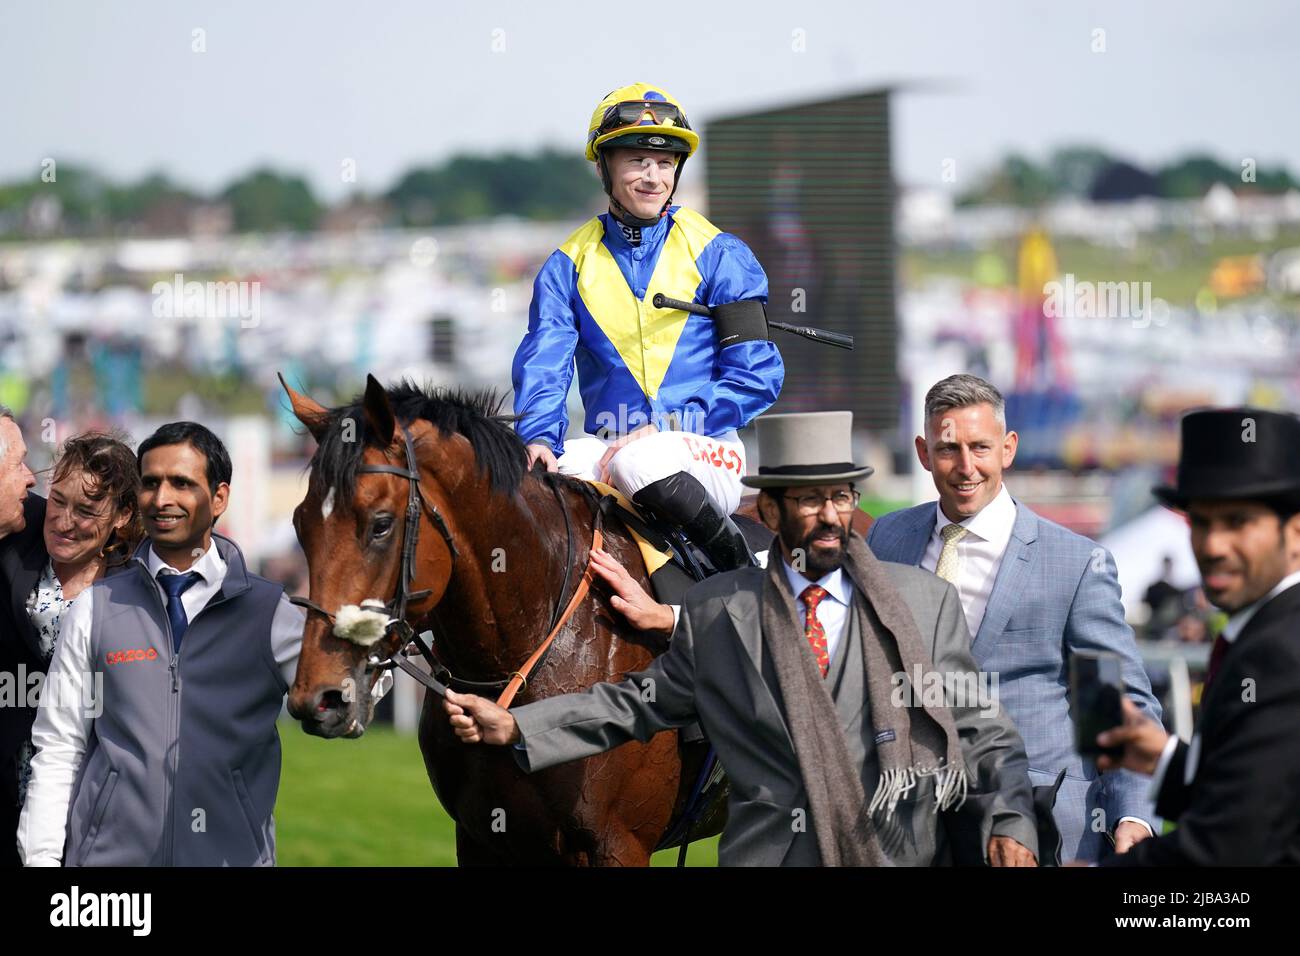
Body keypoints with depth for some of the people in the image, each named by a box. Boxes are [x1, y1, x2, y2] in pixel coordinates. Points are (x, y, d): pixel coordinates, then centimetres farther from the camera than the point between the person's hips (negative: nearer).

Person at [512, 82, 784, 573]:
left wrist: (664, 430, -15)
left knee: (640, 462, -36)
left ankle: (733, 558, -13)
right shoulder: (568, 266, 12)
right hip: (607, 448, 1)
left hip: (703, 449, -1)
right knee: (536, 473, -30)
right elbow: (544, 363, 1)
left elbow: (757, 374, -2)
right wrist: (538, 437, -21)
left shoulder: (718, 255, 5)